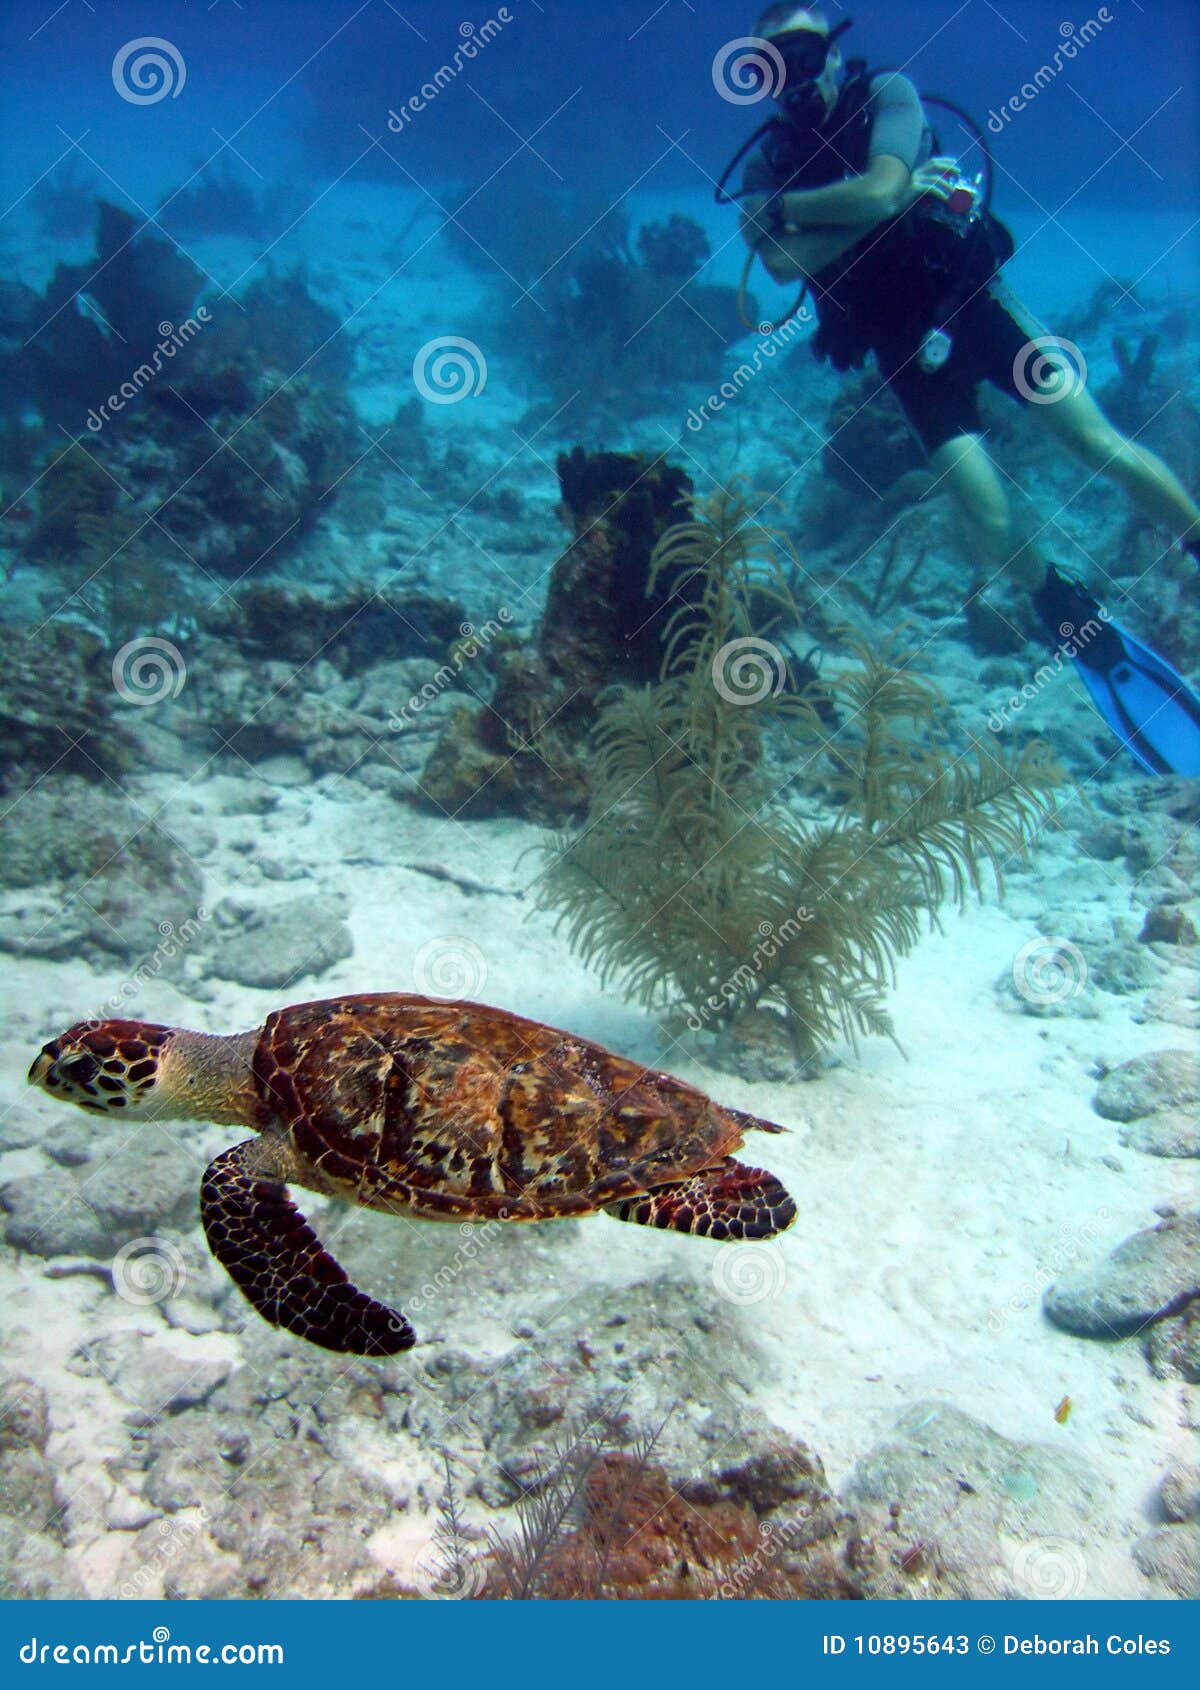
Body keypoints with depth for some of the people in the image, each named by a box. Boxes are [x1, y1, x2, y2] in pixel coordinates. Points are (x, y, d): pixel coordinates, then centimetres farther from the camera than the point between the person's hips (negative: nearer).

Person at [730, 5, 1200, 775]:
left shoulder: (888, 94, -1)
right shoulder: (769, 160, 5)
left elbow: (878, 189, -20)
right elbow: (782, 262, -13)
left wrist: (784, 208, -10)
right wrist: (901, 194, -13)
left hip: (975, 300, -1)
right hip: (907, 348, 1)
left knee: (1103, 445, -15)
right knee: (991, 526, -10)